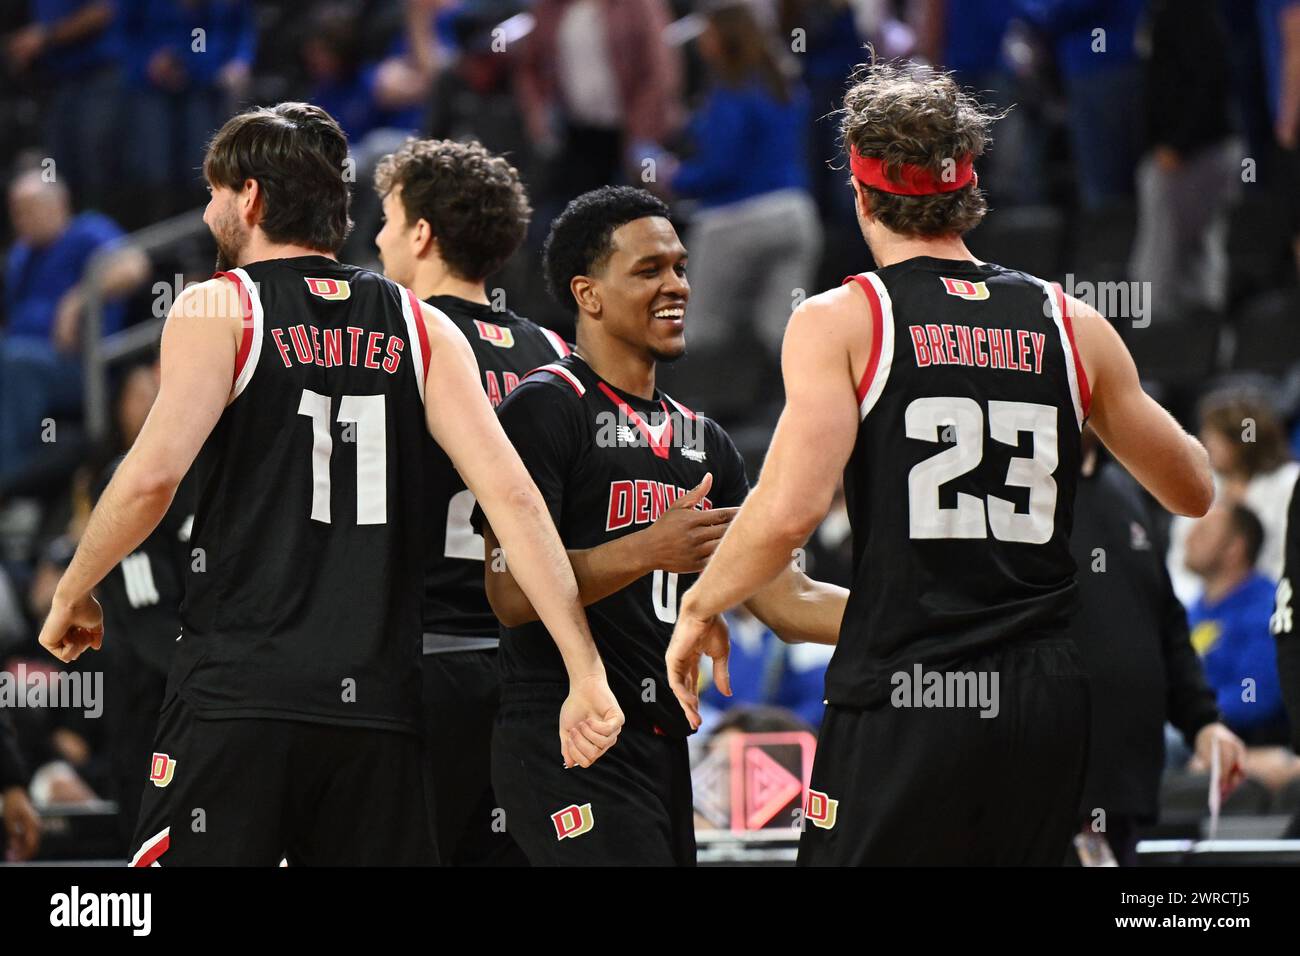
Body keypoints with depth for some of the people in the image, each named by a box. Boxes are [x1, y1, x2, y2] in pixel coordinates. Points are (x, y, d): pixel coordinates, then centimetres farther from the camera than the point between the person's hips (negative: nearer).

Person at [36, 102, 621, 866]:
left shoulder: (218, 308, 1)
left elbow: (154, 474, -13)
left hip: (238, 692, -4)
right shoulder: (420, 328, 12)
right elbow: (511, 494, 1)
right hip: (378, 703, 4)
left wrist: (72, 594, 3)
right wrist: (586, 672, -2)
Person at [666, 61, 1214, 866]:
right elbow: (1192, 491, 22)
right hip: (1045, 703, 4)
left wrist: (701, 606, 3)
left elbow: (790, 510, -14)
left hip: (902, 703, -4)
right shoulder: (1073, 326, 10)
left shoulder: (840, 322, -2)